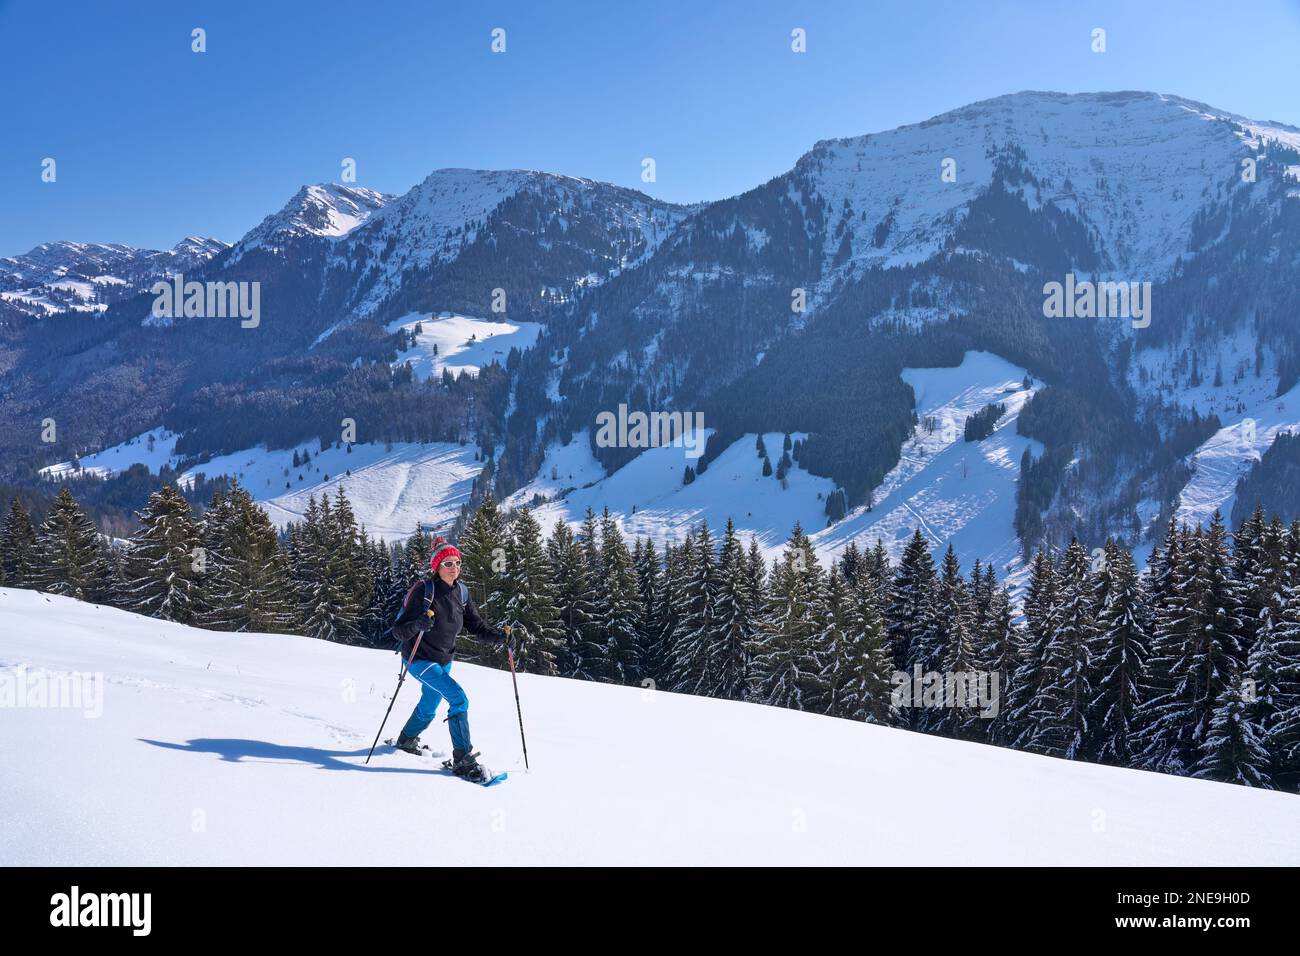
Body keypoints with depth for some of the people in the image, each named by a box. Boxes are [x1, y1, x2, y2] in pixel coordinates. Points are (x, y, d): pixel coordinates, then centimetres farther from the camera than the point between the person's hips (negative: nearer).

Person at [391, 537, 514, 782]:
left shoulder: (461, 591, -2)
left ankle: (407, 740, 54)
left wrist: (501, 635, -14)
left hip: (444, 660, 7)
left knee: (428, 708, 24)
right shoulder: (422, 590, -21)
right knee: (458, 699, -22)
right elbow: (398, 630, -22)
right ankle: (463, 760, -16)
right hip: (419, 660, -7)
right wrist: (418, 625, -43)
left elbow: (476, 625, 2)